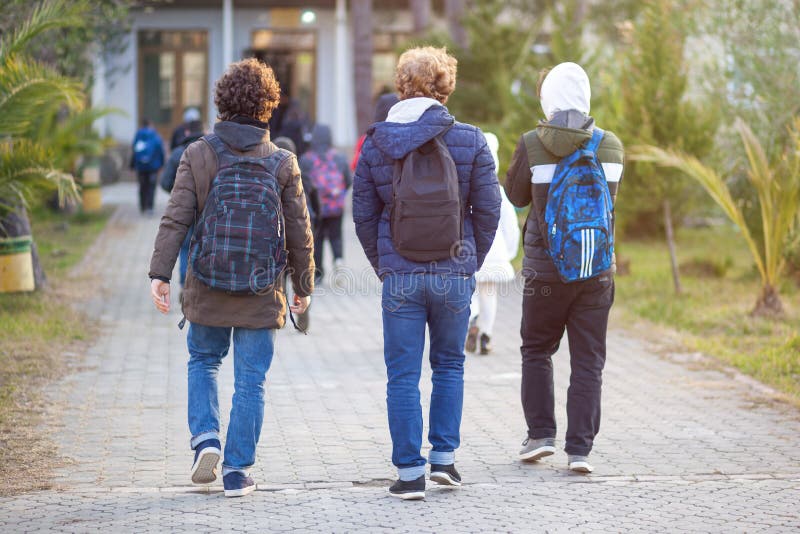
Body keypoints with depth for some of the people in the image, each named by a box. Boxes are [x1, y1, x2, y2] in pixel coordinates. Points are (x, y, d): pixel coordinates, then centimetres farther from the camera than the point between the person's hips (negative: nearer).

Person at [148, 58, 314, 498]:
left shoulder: (198, 155, -3)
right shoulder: (282, 163, -3)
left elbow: (176, 219, -9)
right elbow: (299, 233, 1)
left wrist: (160, 273, -7)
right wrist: (304, 287, 12)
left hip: (207, 288, 1)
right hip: (262, 294, -1)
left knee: (203, 362, 22)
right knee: (250, 381, 6)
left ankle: (205, 438, 2)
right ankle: (237, 471, 6)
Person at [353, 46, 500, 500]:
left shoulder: (376, 143, -1)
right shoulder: (470, 140, -3)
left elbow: (364, 215, 3)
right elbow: (488, 210, -1)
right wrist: (471, 263, 12)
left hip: (400, 276, 0)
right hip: (455, 275, 0)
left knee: (403, 375, 5)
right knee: (450, 365, 19)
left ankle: (410, 472, 5)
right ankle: (444, 457, 16)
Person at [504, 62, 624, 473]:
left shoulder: (533, 146, -9)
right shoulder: (611, 146, -1)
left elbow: (516, 195, 7)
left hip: (546, 270, -1)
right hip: (597, 270, 2)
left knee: (536, 351, 16)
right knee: (588, 362, 4)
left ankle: (540, 435, 10)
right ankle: (580, 448, 0)